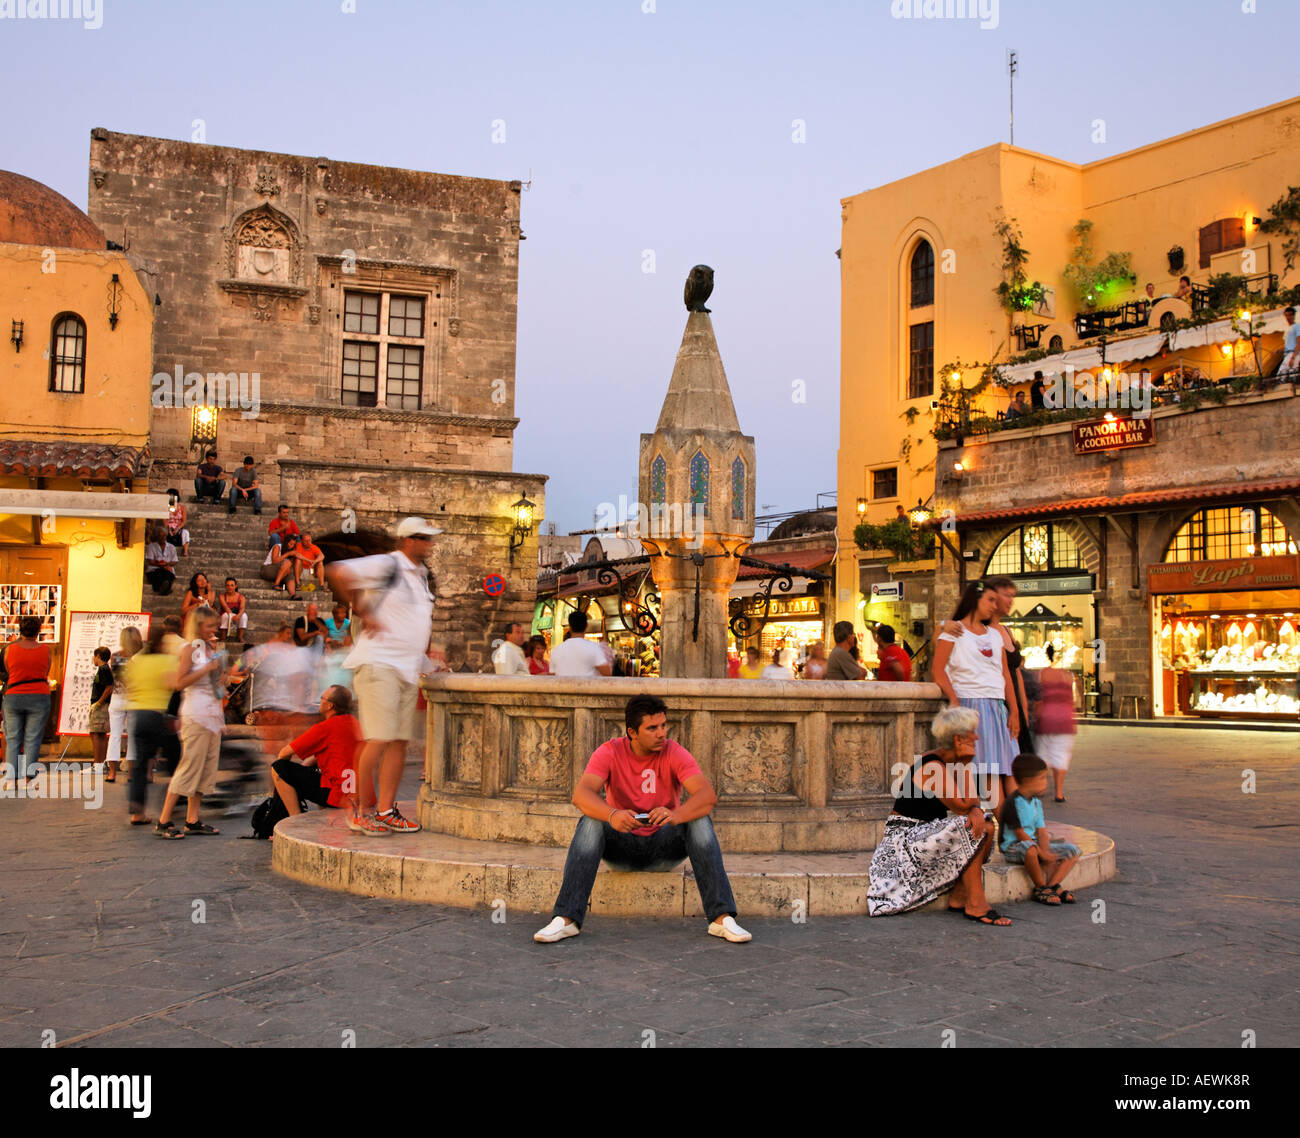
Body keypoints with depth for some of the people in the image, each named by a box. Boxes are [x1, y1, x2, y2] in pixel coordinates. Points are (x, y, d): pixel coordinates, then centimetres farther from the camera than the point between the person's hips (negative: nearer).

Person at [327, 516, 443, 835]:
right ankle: (364, 811, 0)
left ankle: (386, 810, 10)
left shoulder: (421, 575, 18)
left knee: (400, 740, 5)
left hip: (408, 669, 8)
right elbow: (339, 574, -21)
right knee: (379, 739, -10)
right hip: (379, 664, -8)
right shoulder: (387, 565, -9)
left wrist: (427, 652, 20)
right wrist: (364, 614, -15)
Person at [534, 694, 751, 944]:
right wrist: (612, 814, -47)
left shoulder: (675, 753, -10)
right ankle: (566, 919, -33)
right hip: (621, 846, 0)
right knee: (590, 822, -28)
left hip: (664, 847, 0)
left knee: (700, 821, -26)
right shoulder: (610, 753, -10)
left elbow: (707, 795, -25)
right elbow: (581, 794, -25)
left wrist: (675, 815, -46)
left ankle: (722, 918, -30)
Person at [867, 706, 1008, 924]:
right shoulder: (933, 768, -21)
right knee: (970, 831, -24)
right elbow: (962, 806, -20)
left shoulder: (948, 762, 9)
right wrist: (966, 766, -15)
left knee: (986, 827, 0)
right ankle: (975, 905, -17)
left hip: (925, 832, 10)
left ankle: (959, 898, -2)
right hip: (905, 838, -10)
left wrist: (977, 811, -19)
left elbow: (971, 801, 5)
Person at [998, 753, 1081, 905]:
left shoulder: (1036, 801, 10)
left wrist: (1045, 852, -12)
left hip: (1033, 843, 9)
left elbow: (1041, 831, 6)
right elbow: (1020, 834, -20)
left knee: (1073, 850, 0)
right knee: (1029, 848, -43)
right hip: (1013, 848, -9)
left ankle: (1052, 885, -9)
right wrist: (1042, 854, -21)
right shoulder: (1013, 802, -17)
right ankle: (1041, 888, -21)